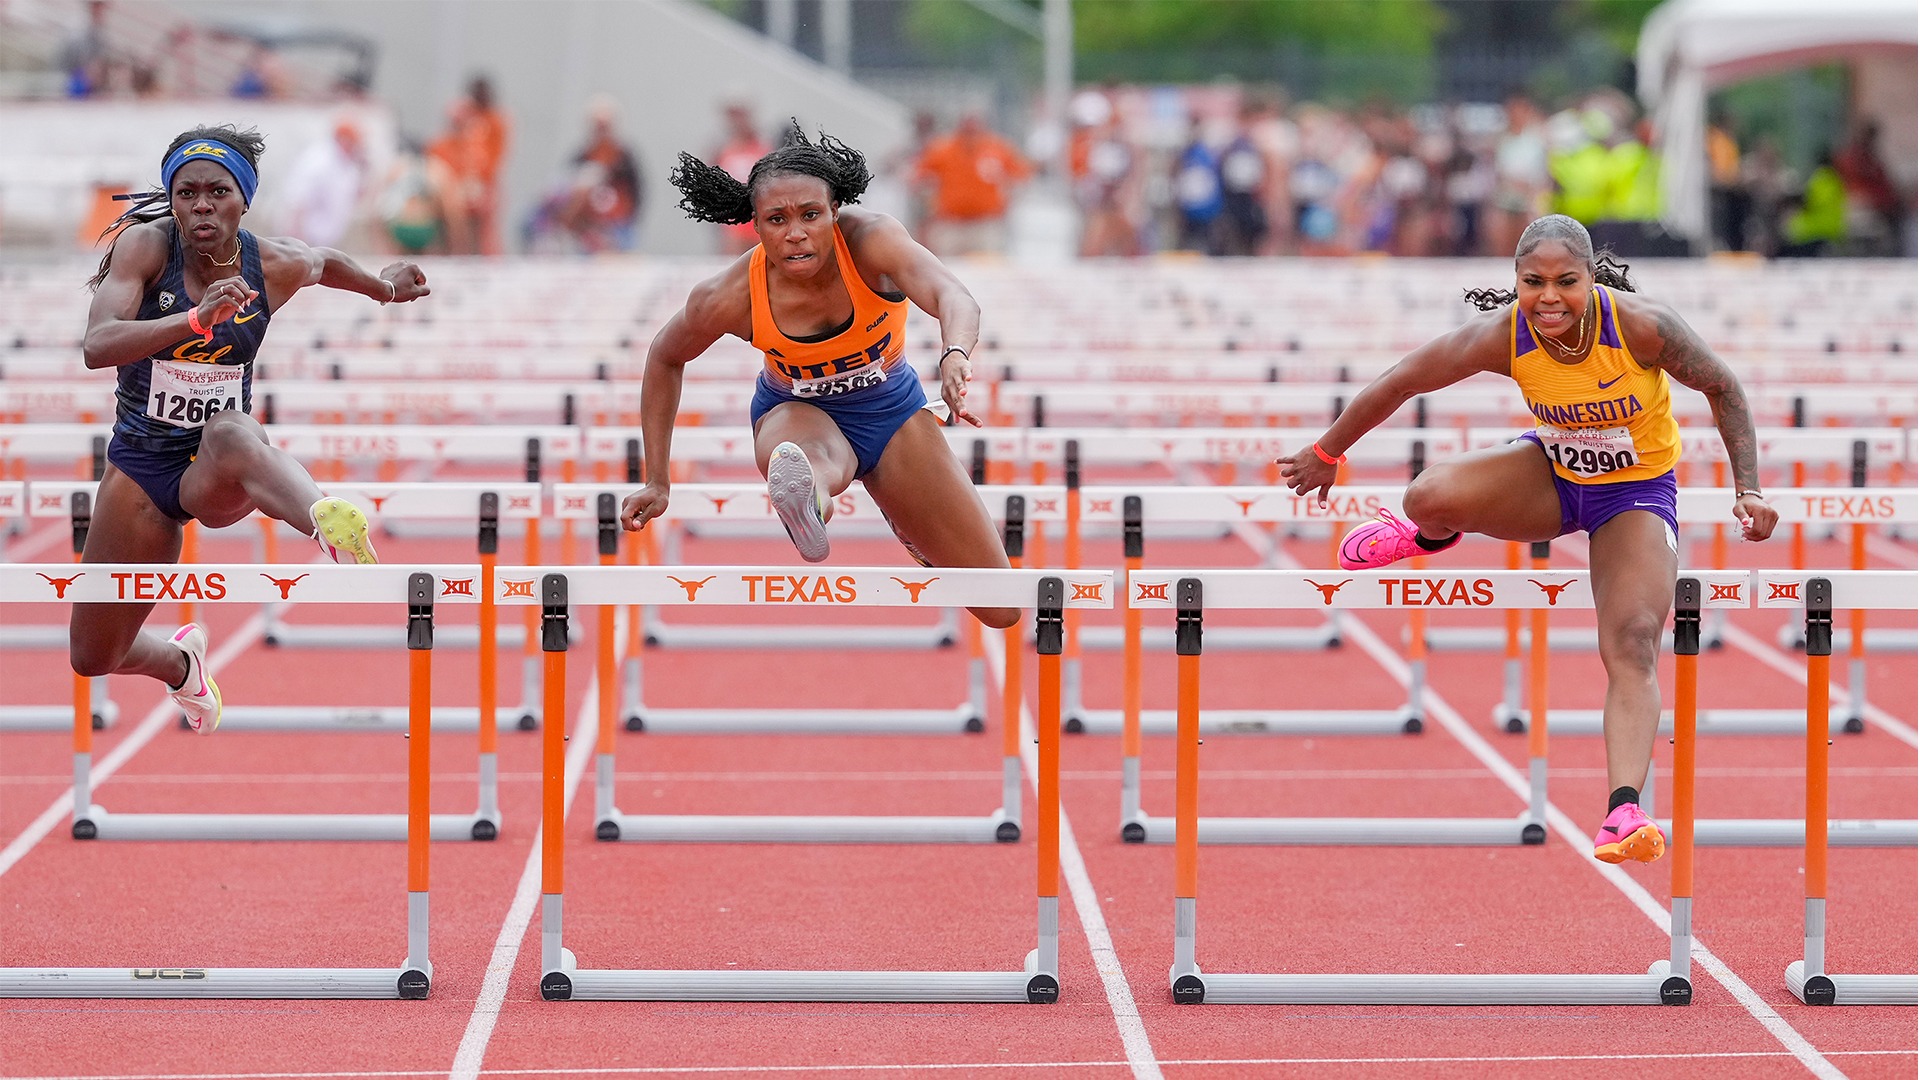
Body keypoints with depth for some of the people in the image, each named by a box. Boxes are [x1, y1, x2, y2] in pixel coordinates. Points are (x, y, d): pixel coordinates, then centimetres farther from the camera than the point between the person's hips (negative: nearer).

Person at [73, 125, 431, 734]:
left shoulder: (278, 266, -8)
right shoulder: (146, 247, -16)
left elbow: (324, 263, 18)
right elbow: (96, 346, -32)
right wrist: (197, 319, -45)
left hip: (220, 475, -2)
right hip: (141, 467, 2)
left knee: (229, 430, -42)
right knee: (93, 659, 11)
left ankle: (331, 526, -72)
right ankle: (180, 662, 48)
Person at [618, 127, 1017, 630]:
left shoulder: (871, 240, -31)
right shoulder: (729, 298, -26)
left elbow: (954, 297, -49)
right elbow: (665, 358, -4)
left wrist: (954, 356, -72)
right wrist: (657, 482, -3)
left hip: (891, 408, 2)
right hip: (799, 413, -2)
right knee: (809, 457, -43)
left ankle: (908, 522, 35)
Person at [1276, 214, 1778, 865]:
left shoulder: (1642, 327, -29)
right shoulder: (1501, 336, -24)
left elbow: (1722, 388, -12)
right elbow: (1398, 384, -10)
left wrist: (1748, 490, -16)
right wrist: (1326, 455, 1)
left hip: (1637, 493, -2)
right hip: (1553, 475, 2)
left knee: (1631, 650, -19)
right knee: (1430, 497, -23)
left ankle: (1624, 810, -25)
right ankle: (1432, 536, 16)